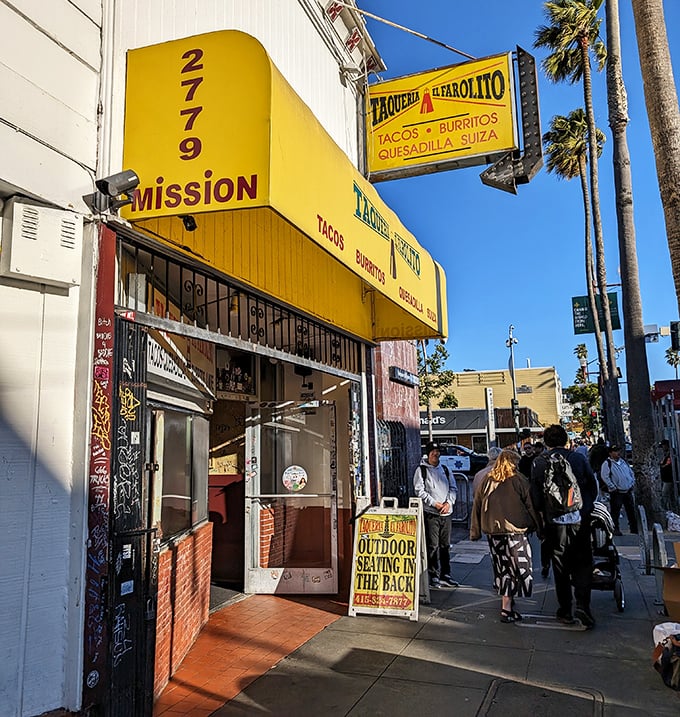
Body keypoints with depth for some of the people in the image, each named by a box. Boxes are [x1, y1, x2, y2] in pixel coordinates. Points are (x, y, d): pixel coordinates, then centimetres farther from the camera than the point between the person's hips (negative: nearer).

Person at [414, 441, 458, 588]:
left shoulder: (445, 469, 16)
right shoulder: (421, 470, 0)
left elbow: (453, 488, 13)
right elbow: (419, 490, -7)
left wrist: (448, 503, -4)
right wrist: (435, 503, -14)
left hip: (446, 513, 5)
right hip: (430, 513, -5)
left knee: (445, 545, 10)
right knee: (433, 546, -4)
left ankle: (445, 574, 19)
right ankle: (434, 575, 4)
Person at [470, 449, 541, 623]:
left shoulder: (487, 480, 7)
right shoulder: (518, 480, -4)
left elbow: (477, 505, 9)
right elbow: (531, 505, -2)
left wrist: (475, 531, 14)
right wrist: (538, 527, 8)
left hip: (492, 531, 5)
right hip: (514, 530, -4)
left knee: (501, 567, 16)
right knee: (516, 568, 1)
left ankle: (507, 601, 28)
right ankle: (507, 609, -3)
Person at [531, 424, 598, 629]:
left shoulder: (538, 463, -4)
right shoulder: (578, 459, -2)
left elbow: (535, 494, -2)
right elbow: (593, 486, 6)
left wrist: (541, 513, 14)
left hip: (554, 521, 0)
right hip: (580, 518, 0)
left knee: (560, 565, 10)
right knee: (583, 563, 9)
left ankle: (565, 610, 17)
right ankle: (582, 606, -4)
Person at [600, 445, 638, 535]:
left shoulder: (623, 461, 13)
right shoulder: (607, 463, -7)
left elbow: (631, 473, 21)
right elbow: (604, 476, -15)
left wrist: (632, 484, 9)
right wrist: (612, 487, -16)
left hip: (628, 491, 6)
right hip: (616, 493, -6)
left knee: (631, 511, 11)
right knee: (615, 512, -2)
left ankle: (634, 530, 19)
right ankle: (615, 529, 7)